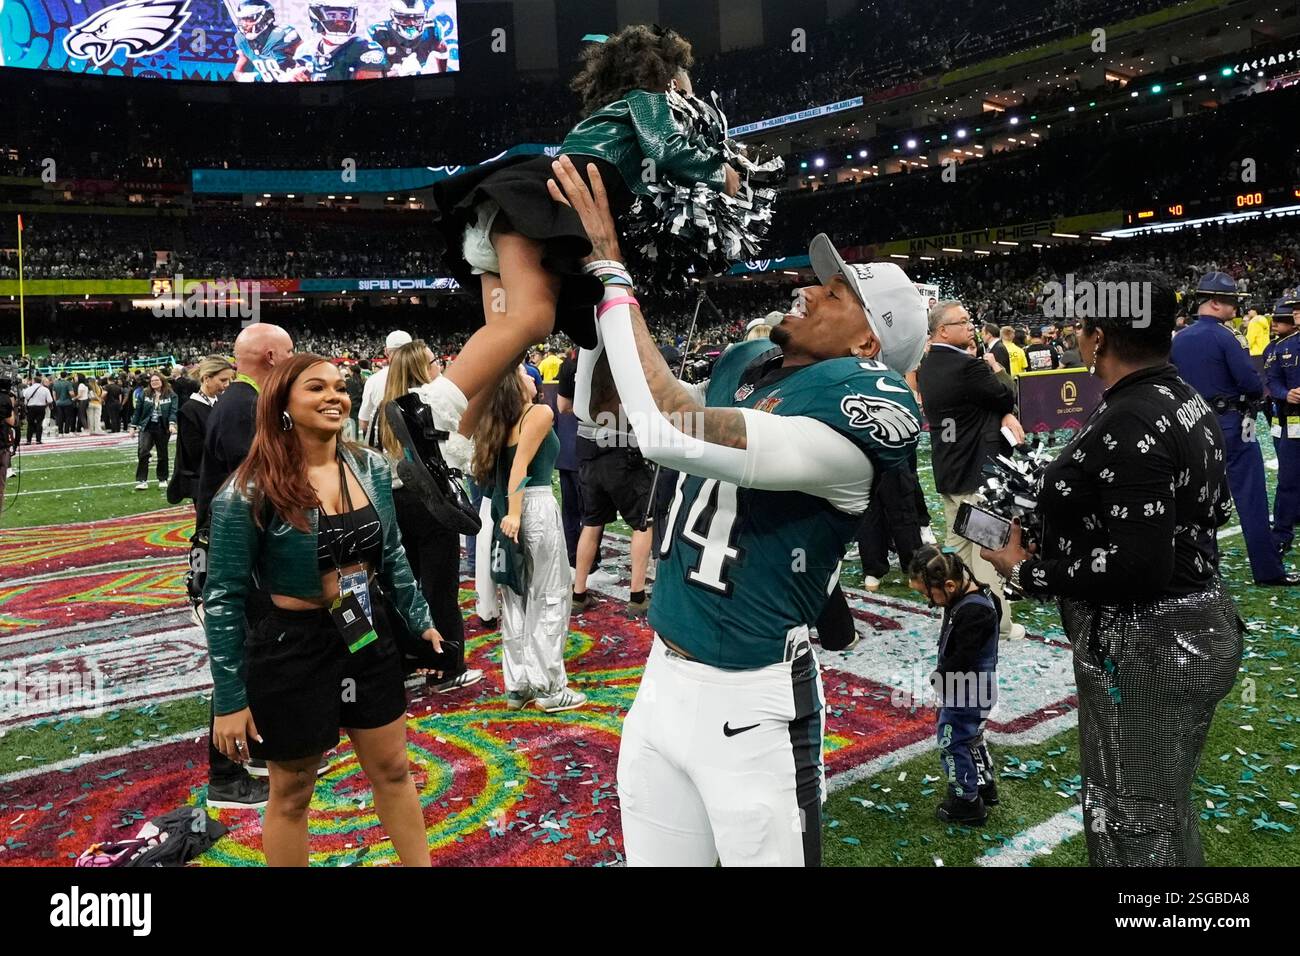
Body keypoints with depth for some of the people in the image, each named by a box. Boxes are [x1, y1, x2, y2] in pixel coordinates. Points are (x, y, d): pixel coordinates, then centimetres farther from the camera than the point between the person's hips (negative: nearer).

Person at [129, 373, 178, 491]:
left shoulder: (171, 395, -1)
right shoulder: (144, 394, 4)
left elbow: (173, 411, -9)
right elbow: (138, 410, 7)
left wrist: (172, 424, -25)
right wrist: (133, 426, 6)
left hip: (163, 429, 0)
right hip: (147, 428, 1)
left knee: (163, 455, 10)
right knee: (142, 452, -14)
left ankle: (162, 479, 24)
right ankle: (141, 480, -10)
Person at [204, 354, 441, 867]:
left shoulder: (371, 468, -2)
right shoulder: (252, 489, -17)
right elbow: (224, 597, -13)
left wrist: (420, 620, 13)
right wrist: (229, 699, -12)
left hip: (369, 636, 5)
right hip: (292, 647, -5)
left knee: (393, 770, 18)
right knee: (291, 792, 14)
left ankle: (420, 863, 38)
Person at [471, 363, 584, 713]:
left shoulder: (500, 421, 13)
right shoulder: (540, 413, -9)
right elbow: (520, 466, -18)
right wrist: (514, 514, -21)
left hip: (505, 507, 8)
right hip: (536, 505, -8)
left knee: (515, 597, 13)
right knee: (548, 598, 2)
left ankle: (517, 685, 19)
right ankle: (550, 688, 9)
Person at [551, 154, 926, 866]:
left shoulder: (864, 399, -19)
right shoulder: (743, 363, 6)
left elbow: (674, 434, -31)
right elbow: (602, 407, 13)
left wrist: (610, 270, -22)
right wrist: (603, 276, 1)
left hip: (748, 703, -7)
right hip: (662, 676, 7)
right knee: (654, 858, 22)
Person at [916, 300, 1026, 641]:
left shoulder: (926, 366, 7)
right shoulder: (967, 367, -21)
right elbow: (1007, 398, -9)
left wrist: (1005, 416, -3)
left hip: (948, 471, 9)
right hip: (978, 472, -9)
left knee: (957, 546, 17)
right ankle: (996, 622, 9)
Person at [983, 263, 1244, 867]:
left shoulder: (1127, 425, -24)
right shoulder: (1188, 402, 7)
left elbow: (1139, 566, -29)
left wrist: (1028, 572, -17)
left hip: (1146, 651, -10)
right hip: (1196, 630, 10)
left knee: (1132, 829, 5)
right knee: (1168, 809, 25)